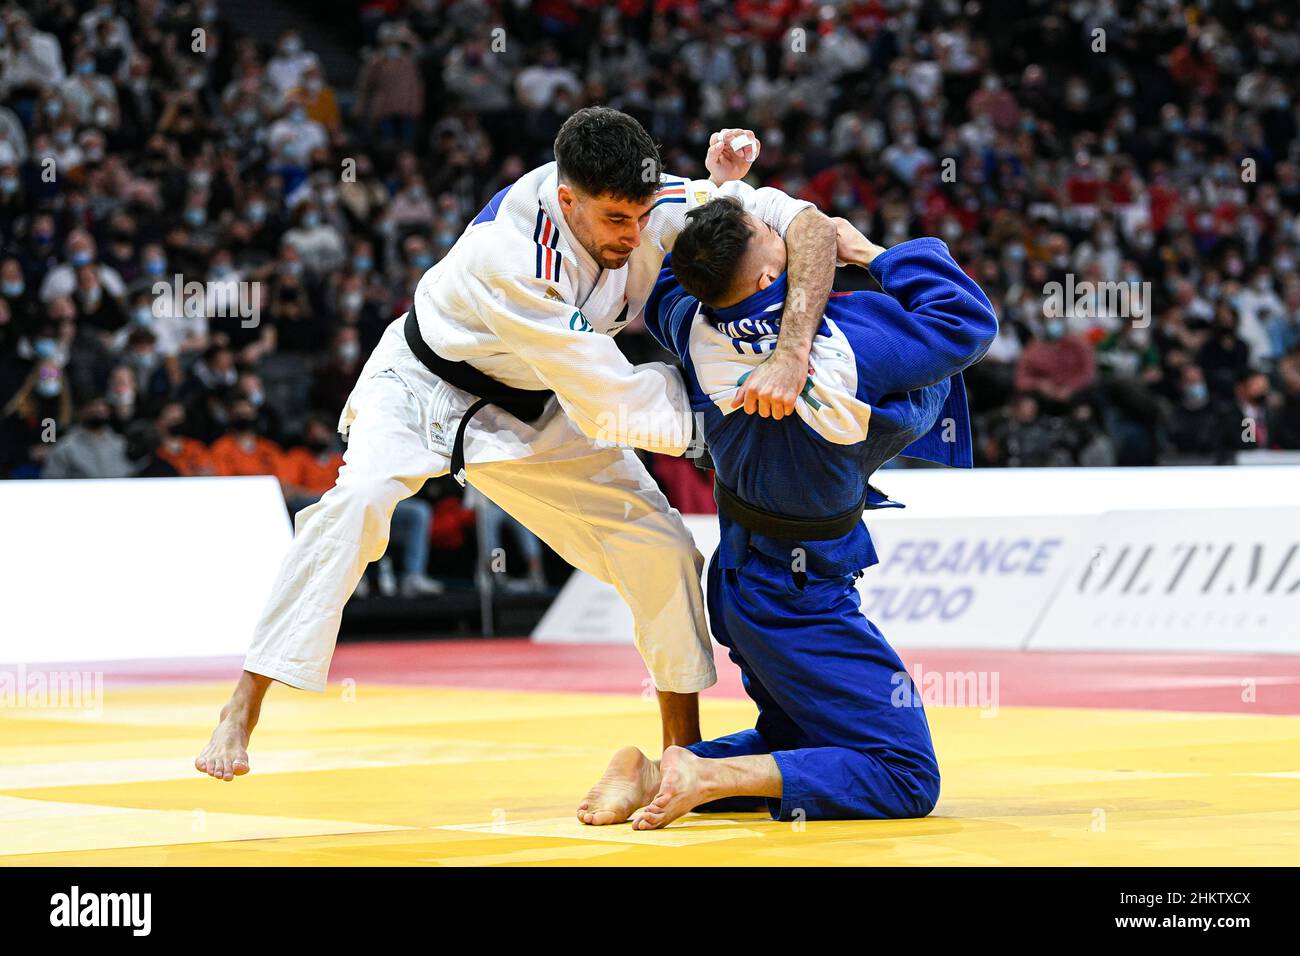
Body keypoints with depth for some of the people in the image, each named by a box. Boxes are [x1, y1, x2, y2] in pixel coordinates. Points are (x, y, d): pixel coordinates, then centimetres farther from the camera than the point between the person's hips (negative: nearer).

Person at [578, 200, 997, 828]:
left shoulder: (697, 328, -10)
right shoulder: (845, 351, -27)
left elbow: (666, 287, 15)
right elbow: (972, 320, -15)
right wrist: (869, 253, -7)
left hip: (739, 583, 7)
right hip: (805, 604, -7)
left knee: (799, 741, 26)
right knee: (906, 780, -5)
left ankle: (654, 774, 2)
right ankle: (707, 777, -19)